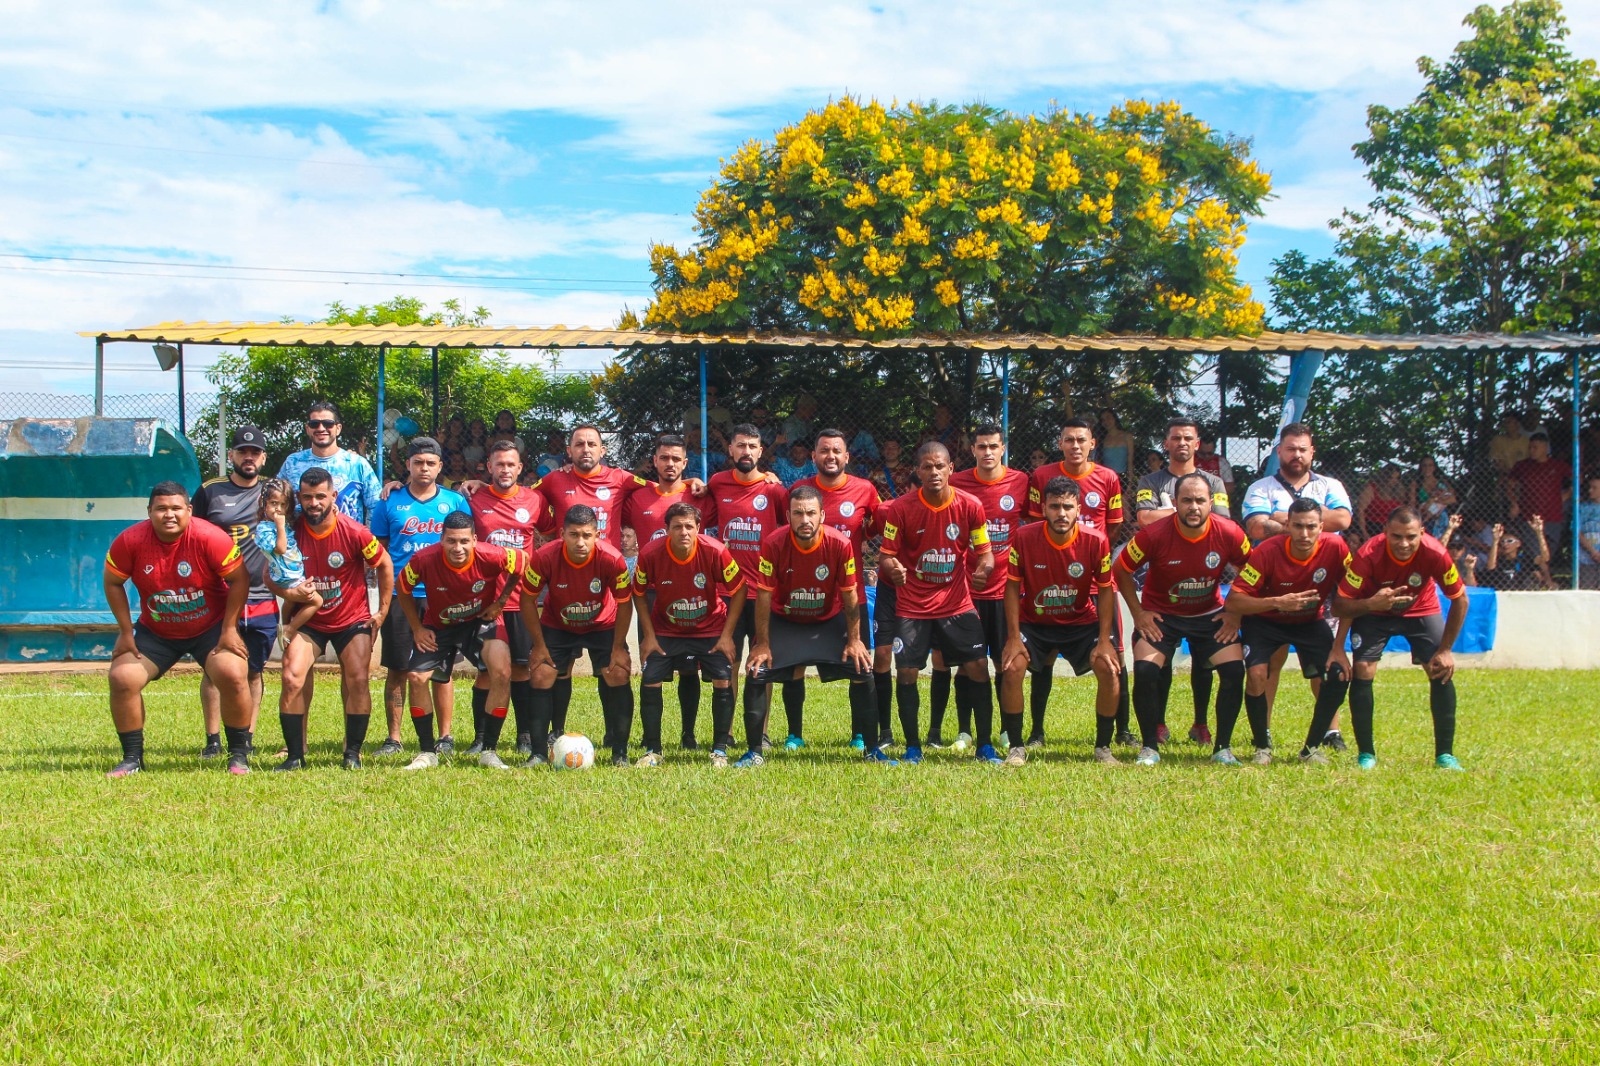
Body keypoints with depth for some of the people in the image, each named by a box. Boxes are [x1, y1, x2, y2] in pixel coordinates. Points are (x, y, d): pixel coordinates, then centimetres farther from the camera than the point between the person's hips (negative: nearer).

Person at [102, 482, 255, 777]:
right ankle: (132, 758, 6)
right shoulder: (130, 540, -16)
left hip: (211, 628, -2)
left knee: (232, 675, -23)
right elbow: (112, 583, -1)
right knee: (121, 678, -12)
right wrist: (126, 632, -3)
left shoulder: (210, 538, -23)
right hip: (155, 632, 3)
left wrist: (229, 630, -16)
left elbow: (240, 579, -15)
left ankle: (239, 756, -4)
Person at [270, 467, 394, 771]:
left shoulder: (354, 532, -16)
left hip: (352, 619, -1)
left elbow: (385, 565, -1)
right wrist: (288, 592, -24)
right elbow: (270, 576, -2)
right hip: (307, 620, 1)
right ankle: (294, 755, -5)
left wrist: (382, 610, 0)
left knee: (357, 681, -12)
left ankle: (353, 753, 2)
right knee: (292, 680, -14)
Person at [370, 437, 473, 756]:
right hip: (399, 598, 0)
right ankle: (393, 738, 11)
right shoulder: (390, 502, 6)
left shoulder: (456, 502, 6)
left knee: (441, 670, 5)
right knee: (397, 669, 3)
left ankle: (445, 736, 15)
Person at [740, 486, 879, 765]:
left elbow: (850, 595, -11)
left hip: (829, 619, 1)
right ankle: (753, 752, 1)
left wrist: (854, 640, -9)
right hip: (783, 620, 0)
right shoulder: (773, 544, -25)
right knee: (758, 673, -14)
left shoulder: (840, 544, -23)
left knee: (863, 671, -10)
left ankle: (870, 749, 6)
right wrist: (762, 644, -14)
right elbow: (764, 595, -17)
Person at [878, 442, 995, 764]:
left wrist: (984, 567, -21)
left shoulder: (970, 506, -6)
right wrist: (891, 568, -30)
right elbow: (886, 554, -6)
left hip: (957, 603, 1)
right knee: (906, 673, -6)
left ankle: (984, 745, 8)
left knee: (978, 668, -5)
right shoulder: (900, 508, -10)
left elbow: (983, 551, 2)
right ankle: (912, 747, 10)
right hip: (912, 605, -1)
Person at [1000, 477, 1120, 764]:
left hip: (1081, 621, 1)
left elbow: (1105, 590, -7)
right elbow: (1012, 587, -10)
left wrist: (1104, 640, -12)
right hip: (1034, 622, 0)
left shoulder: (1096, 541, -18)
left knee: (1109, 669, -17)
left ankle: (1103, 748, 1)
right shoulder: (1024, 538, -20)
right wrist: (1013, 637, -15)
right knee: (1011, 668, -21)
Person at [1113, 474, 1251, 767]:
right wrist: (1138, 613, -9)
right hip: (1160, 614, -2)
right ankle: (1150, 747, -3)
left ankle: (1223, 747, 1)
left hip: (1210, 614, 2)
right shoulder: (1154, 534, -22)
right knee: (1145, 671, -21)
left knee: (1235, 669, -15)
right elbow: (1121, 570, -8)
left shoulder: (1229, 534, -17)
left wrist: (1236, 613, -3)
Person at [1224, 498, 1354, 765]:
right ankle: (1263, 745, -1)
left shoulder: (1335, 547, -23)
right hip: (1264, 620, -2)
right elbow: (1233, 601, -31)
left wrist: (1339, 647, -14)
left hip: (1311, 621, 2)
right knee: (1256, 675, -25)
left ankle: (1312, 747, 3)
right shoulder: (1268, 551, -29)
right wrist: (1277, 602, -44)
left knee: (1339, 673, -17)